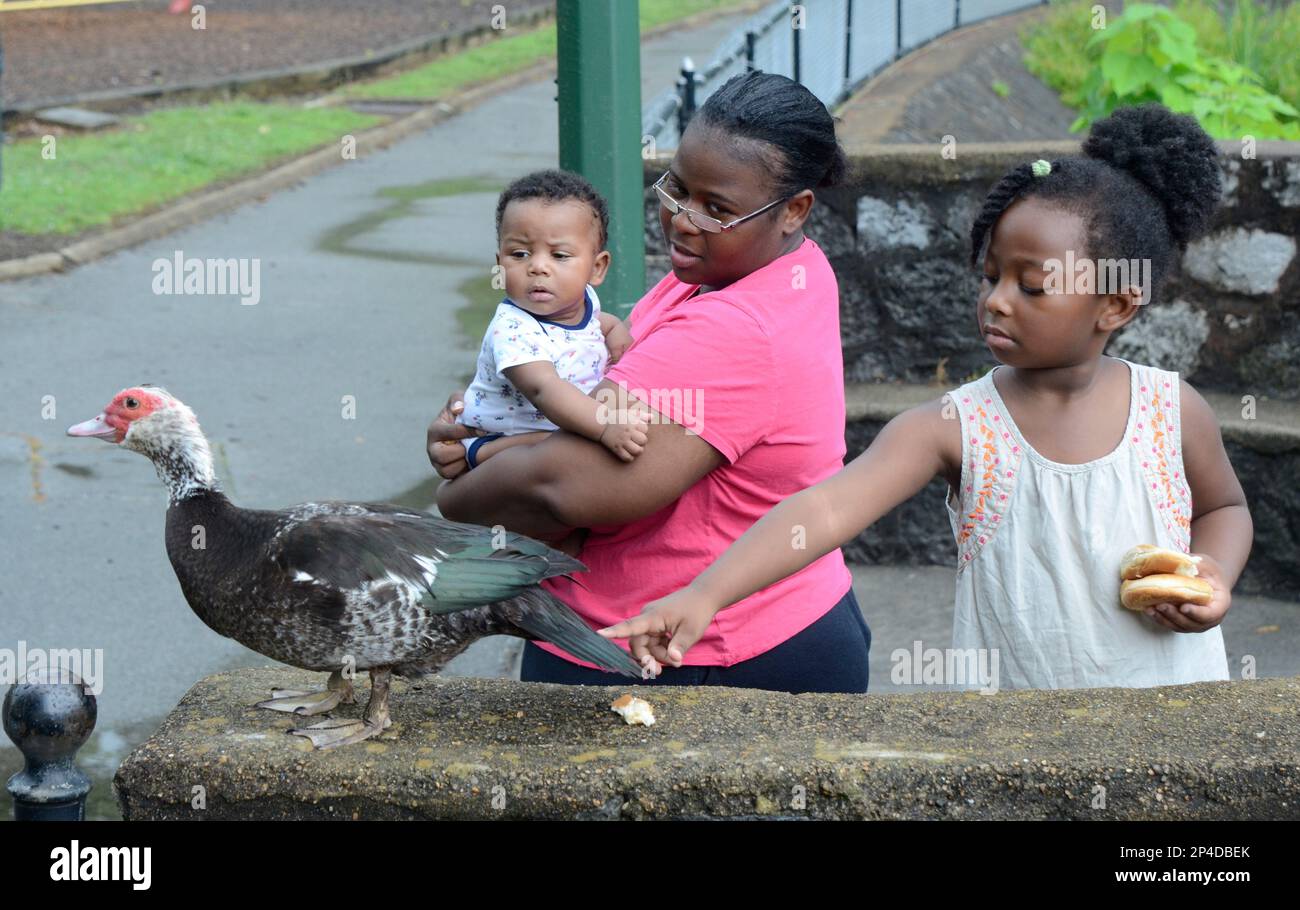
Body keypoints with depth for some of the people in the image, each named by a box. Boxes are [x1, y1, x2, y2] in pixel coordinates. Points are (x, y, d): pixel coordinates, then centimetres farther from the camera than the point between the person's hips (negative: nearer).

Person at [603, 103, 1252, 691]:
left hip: (1167, 702, 1)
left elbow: (1223, 506, 13)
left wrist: (1214, 574, -9)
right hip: (1008, 717, -1)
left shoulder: (1172, 410, -7)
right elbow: (826, 508, -26)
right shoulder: (956, 427, -13)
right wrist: (703, 596, -39)